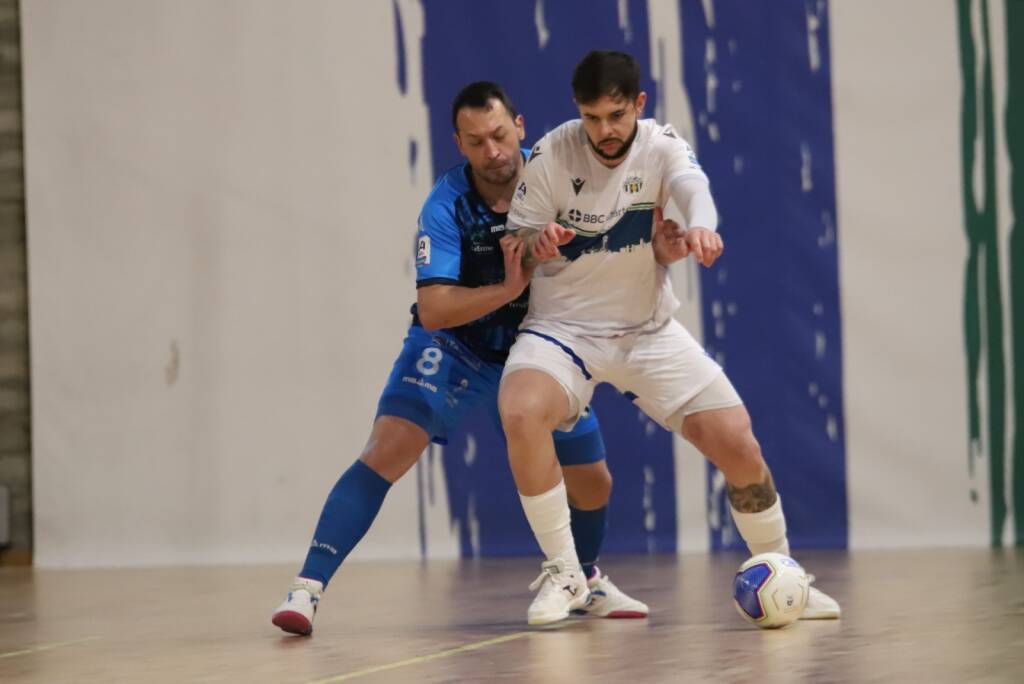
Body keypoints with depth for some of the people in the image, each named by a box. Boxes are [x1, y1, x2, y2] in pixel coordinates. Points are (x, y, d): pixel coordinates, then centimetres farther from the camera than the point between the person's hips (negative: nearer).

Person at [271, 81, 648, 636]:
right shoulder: (446, 205, -24)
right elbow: (433, 311, -29)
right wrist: (510, 288, -42)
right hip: (452, 346, -4)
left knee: (592, 484, 8)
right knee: (388, 450, -24)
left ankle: (586, 581, 39)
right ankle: (307, 587, -25)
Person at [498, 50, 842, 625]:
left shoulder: (660, 146, -10)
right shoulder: (551, 154, -11)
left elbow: (694, 187, -33)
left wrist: (700, 226, -57)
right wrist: (538, 245, -28)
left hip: (648, 330, 1)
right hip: (563, 325, -1)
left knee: (738, 443, -8)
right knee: (520, 414, -32)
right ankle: (563, 575, -14)